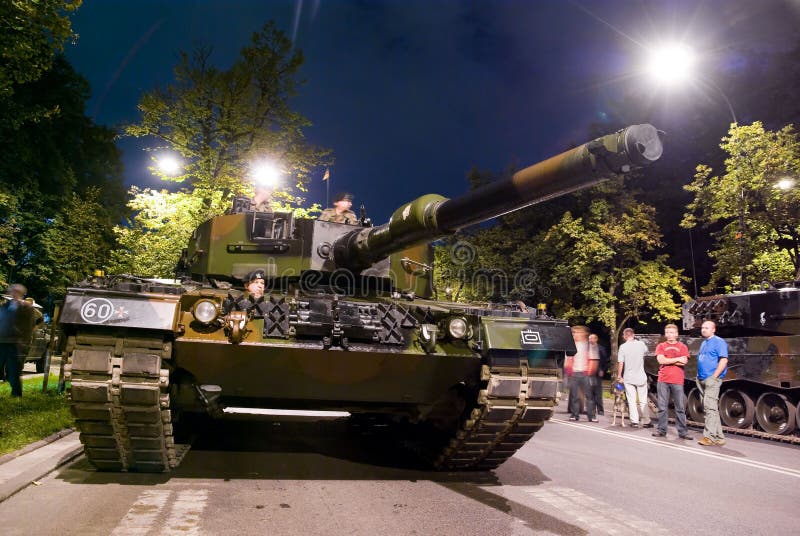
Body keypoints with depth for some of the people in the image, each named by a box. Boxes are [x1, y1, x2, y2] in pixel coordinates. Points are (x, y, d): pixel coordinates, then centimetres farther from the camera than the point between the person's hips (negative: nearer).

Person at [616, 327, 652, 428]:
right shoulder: (641, 344, -4)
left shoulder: (623, 346, -10)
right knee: (643, 401, 10)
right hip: (641, 377, 2)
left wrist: (619, 375, 0)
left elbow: (620, 363, -10)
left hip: (628, 378, -2)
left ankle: (634, 421, 3)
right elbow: (646, 351, 20)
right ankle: (646, 422, 13)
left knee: (631, 401, 5)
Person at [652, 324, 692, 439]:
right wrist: (677, 359, -7)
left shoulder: (682, 347, 9)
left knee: (680, 408, 2)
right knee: (662, 407, 3)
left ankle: (682, 431, 8)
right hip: (663, 381, 0)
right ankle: (661, 430, 9)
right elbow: (661, 360, -5)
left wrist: (667, 361, -6)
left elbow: (684, 362, -5)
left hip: (677, 381, 0)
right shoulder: (661, 346, 11)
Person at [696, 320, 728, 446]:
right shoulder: (704, 343, 21)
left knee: (710, 407, -13)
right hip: (702, 379, 9)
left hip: (712, 379, -9)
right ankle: (719, 437, 17)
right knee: (709, 407, 10)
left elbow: (724, 360, -15)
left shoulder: (719, 342, -5)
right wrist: (699, 377, 15)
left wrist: (714, 377, -18)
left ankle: (709, 436, -12)